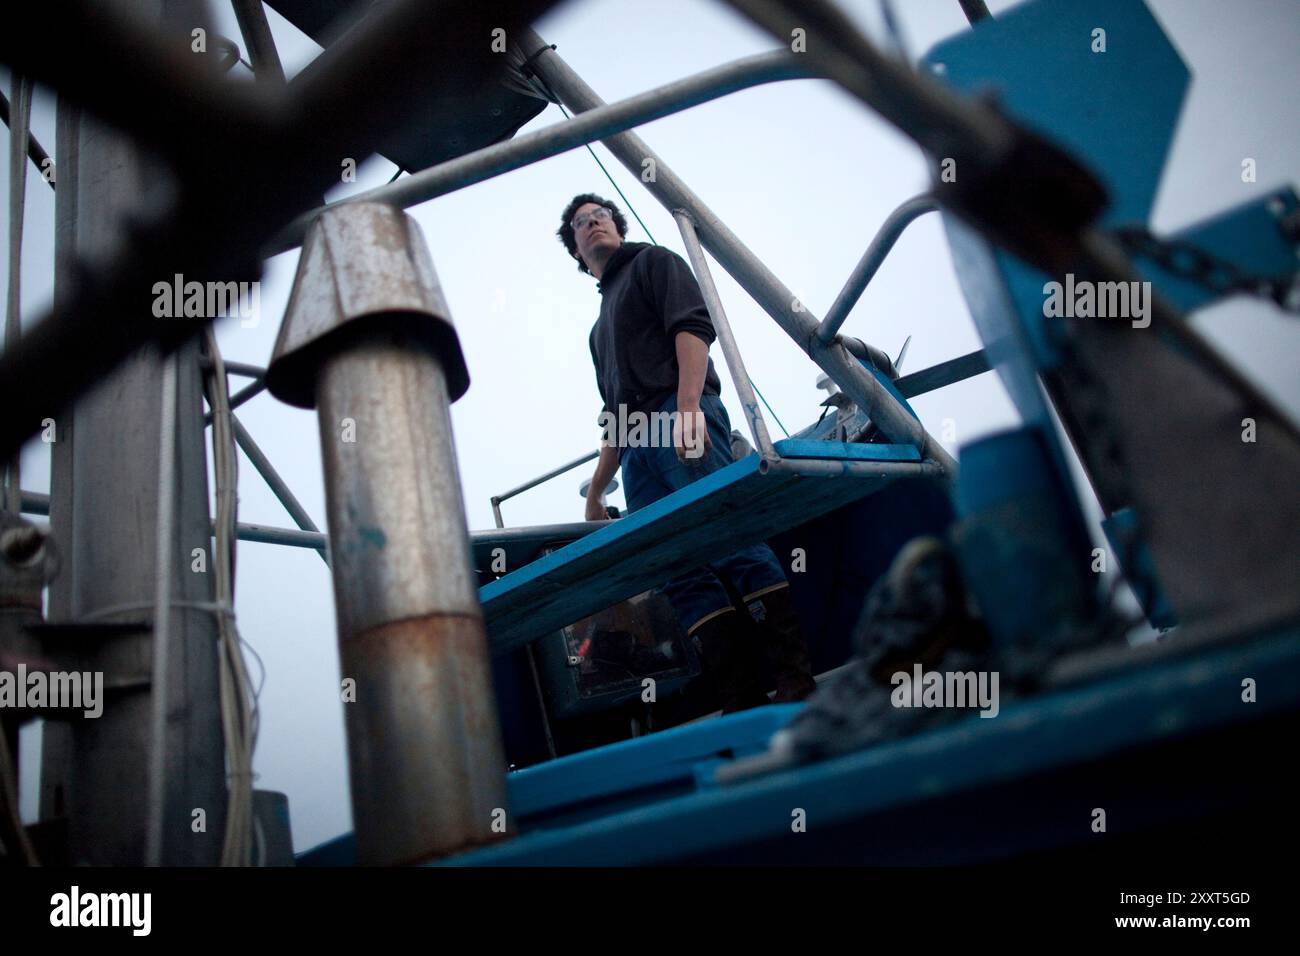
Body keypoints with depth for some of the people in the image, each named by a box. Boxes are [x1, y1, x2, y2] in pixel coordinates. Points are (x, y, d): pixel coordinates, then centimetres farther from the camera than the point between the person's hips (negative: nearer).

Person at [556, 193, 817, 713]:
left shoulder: (652, 261, 17)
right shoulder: (600, 327, 36)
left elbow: (693, 326, -3)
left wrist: (688, 407, -18)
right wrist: (595, 492, 26)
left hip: (680, 416, -7)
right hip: (637, 443, 7)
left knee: (732, 541, -20)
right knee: (680, 573, -8)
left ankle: (797, 684, -26)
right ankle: (744, 703, -14)